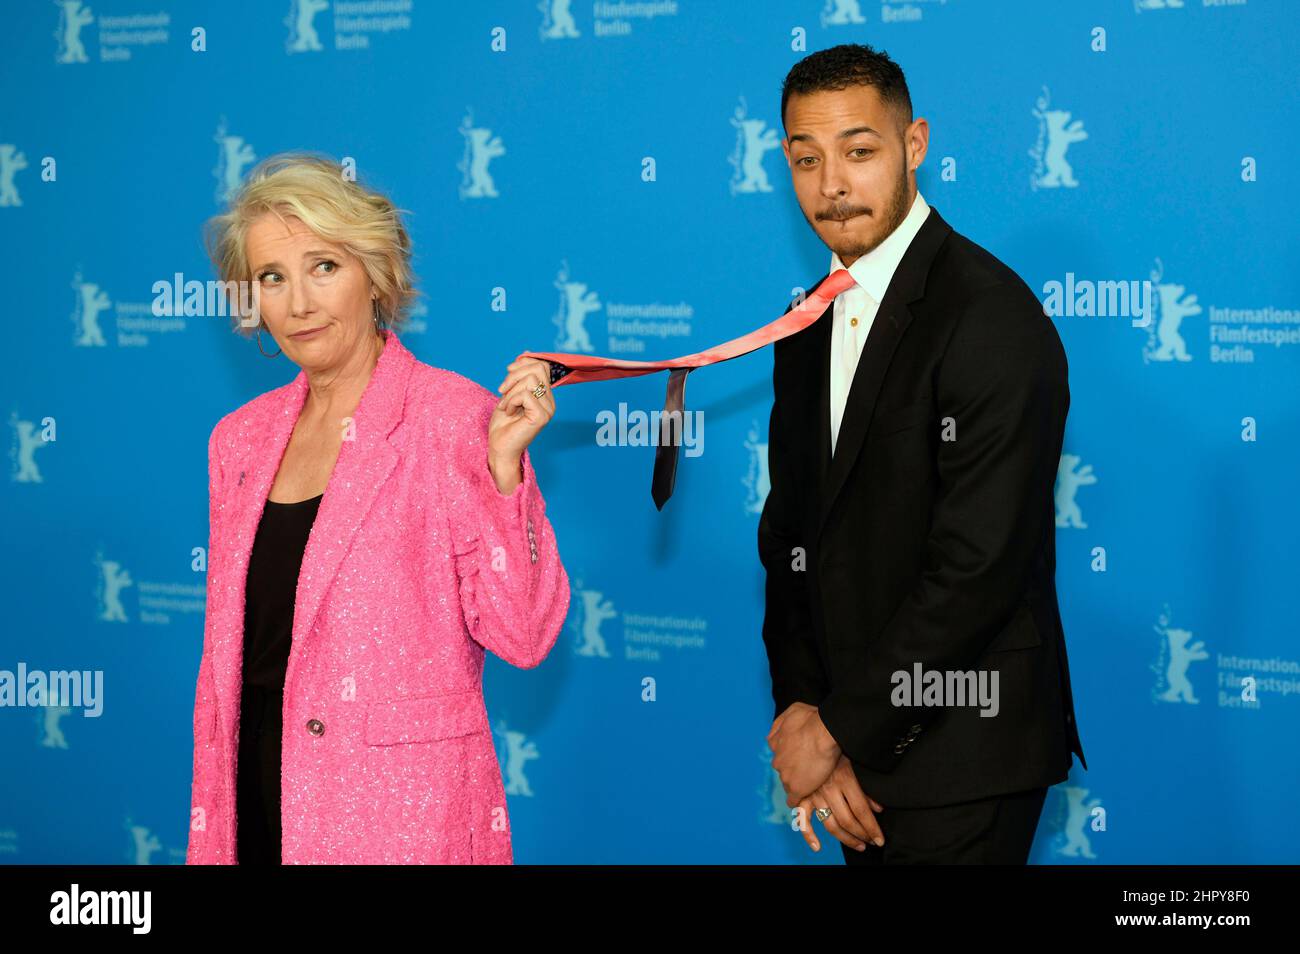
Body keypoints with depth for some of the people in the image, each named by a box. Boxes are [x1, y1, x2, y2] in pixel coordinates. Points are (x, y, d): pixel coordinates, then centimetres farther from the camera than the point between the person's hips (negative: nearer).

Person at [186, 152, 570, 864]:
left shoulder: (456, 419, -8)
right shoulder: (241, 440, 9)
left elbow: (522, 637, -12)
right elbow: (225, 651, 14)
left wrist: (503, 469, -22)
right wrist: (208, 822, 12)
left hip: (402, 819, -5)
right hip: (259, 800, 5)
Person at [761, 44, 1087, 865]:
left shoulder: (992, 318, -15)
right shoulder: (809, 328, 11)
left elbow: (976, 567, -20)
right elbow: (789, 536, 10)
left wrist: (839, 730, -14)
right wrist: (801, 708, -5)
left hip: (960, 761, -7)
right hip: (857, 742, 7)